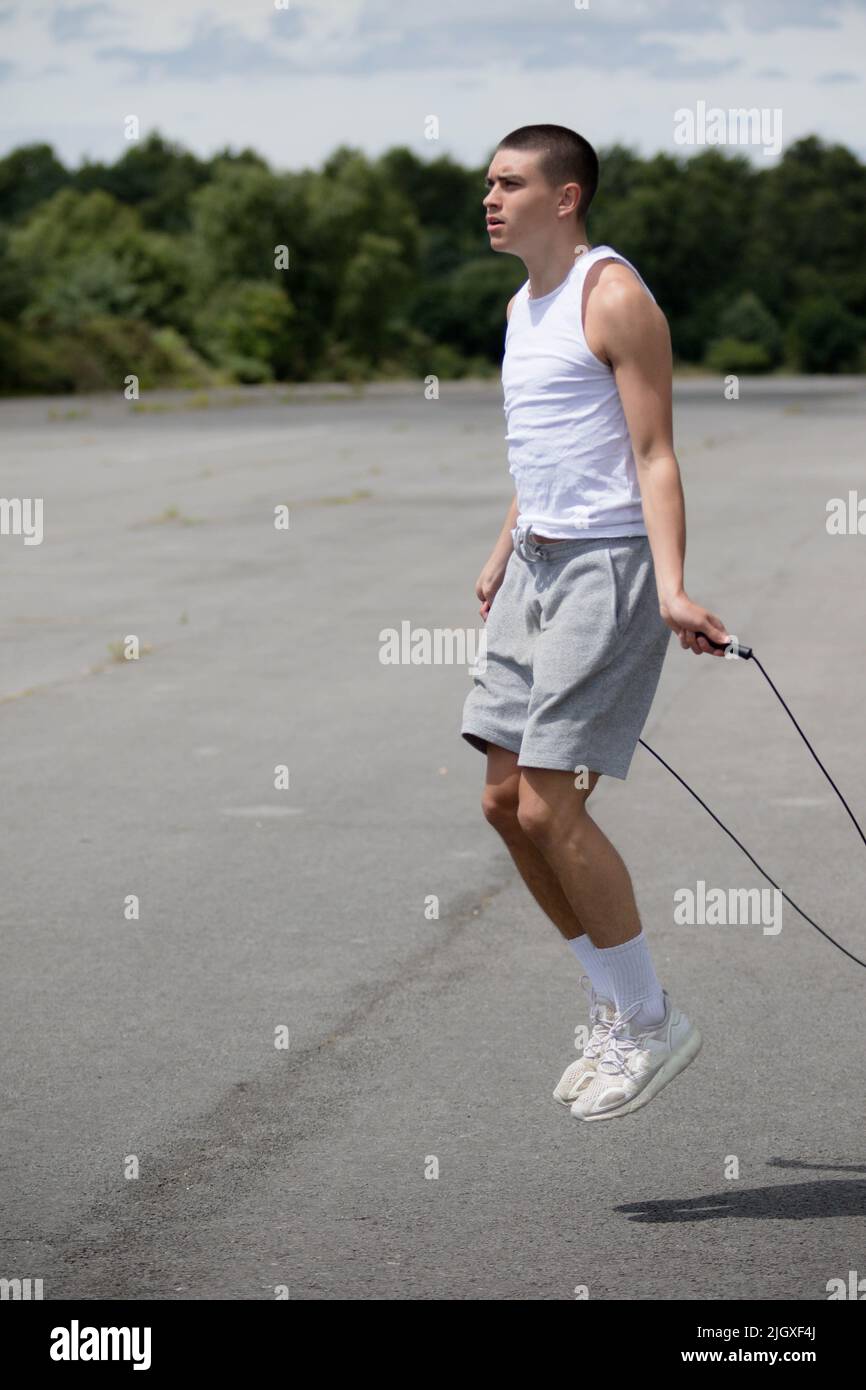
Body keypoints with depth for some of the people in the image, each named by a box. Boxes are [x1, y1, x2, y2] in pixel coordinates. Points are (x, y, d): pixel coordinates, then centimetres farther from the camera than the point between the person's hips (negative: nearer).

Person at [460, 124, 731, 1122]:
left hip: (606, 566, -9)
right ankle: (614, 1010, 18)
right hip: (536, 565, 9)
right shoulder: (521, 307, 16)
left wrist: (670, 588, -25)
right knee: (506, 799, 6)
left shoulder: (614, 297, -11)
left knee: (550, 806, -12)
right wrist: (502, 556, 32)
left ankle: (650, 1026, 1)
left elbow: (654, 454, -16)